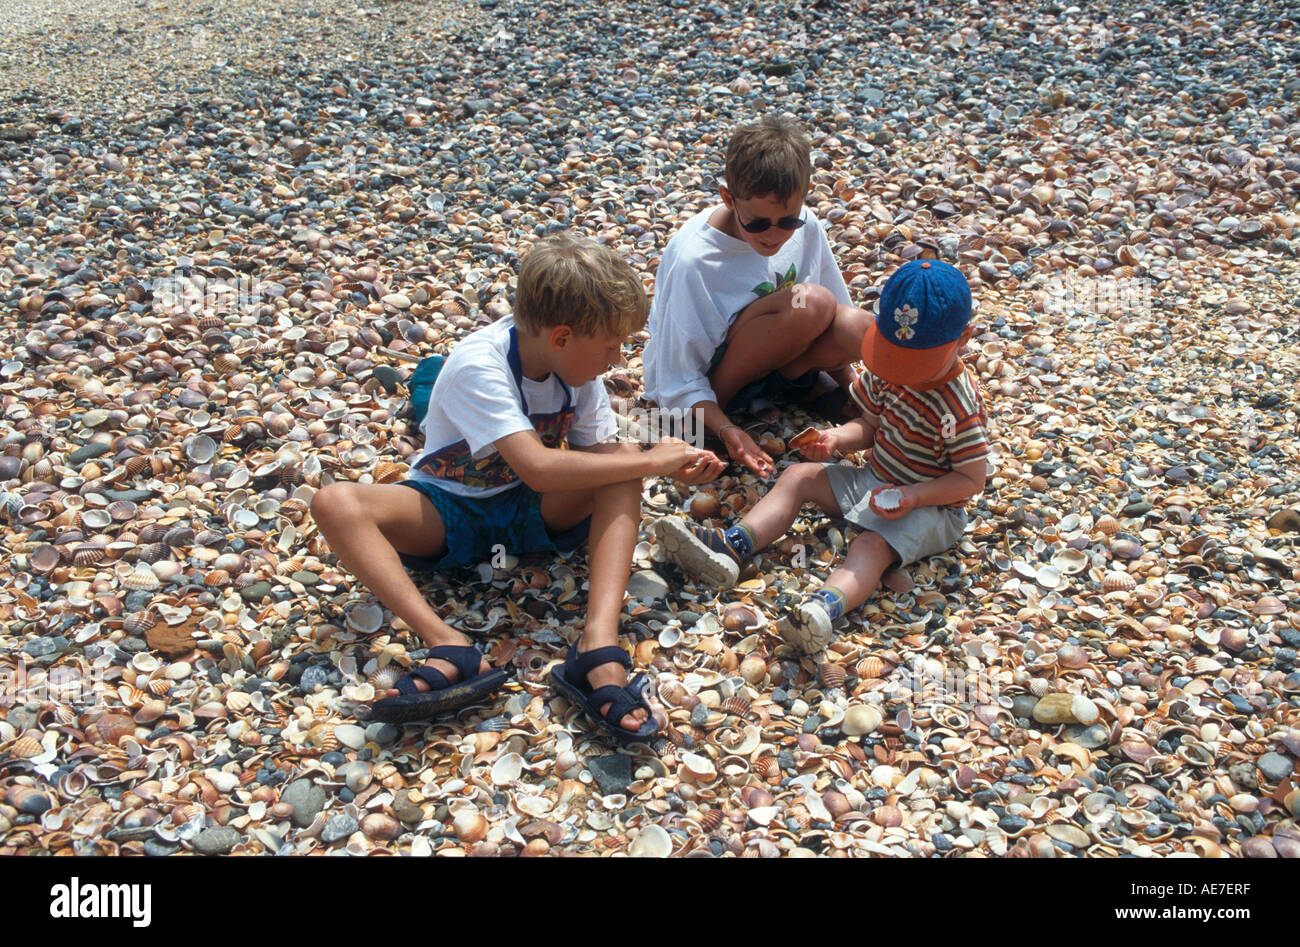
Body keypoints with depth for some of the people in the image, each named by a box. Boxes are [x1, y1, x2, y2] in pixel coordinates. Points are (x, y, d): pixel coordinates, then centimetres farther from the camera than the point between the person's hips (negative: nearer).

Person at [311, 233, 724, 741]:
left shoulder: (581, 370, -8)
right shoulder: (478, 364, -28)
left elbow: (598, 456, -5)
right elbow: (536, 467, -39)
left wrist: (677, 468, -22)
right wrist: (649, 460, -33)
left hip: (531, 510, 4)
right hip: (448, 510, -4)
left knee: (622, 465, -23)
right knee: (335, 502, -31)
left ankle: (599, 643, -39)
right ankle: (451, 648, -45)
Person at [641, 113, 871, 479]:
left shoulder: (804, 226, -9)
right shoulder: (692, 261, -26)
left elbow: (830, 338, 6)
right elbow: (679, 383, -22)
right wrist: (726, 430, -34)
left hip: (767, 364, 6)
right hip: (705, 383, -6)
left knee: (858, 327, -25)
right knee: (811, 303, -30)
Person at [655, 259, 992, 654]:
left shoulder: (962, 407, -24)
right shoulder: (887, 373, -2)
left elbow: (971, 478, -20)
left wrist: (912, 496, -30)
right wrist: (840, 436, -12)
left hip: (931, 506, -8)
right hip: (874, 481, 8)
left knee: (873, 545, -36)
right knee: (799, 476, 0)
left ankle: (824, 607, -64)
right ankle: (730, 547, -14)